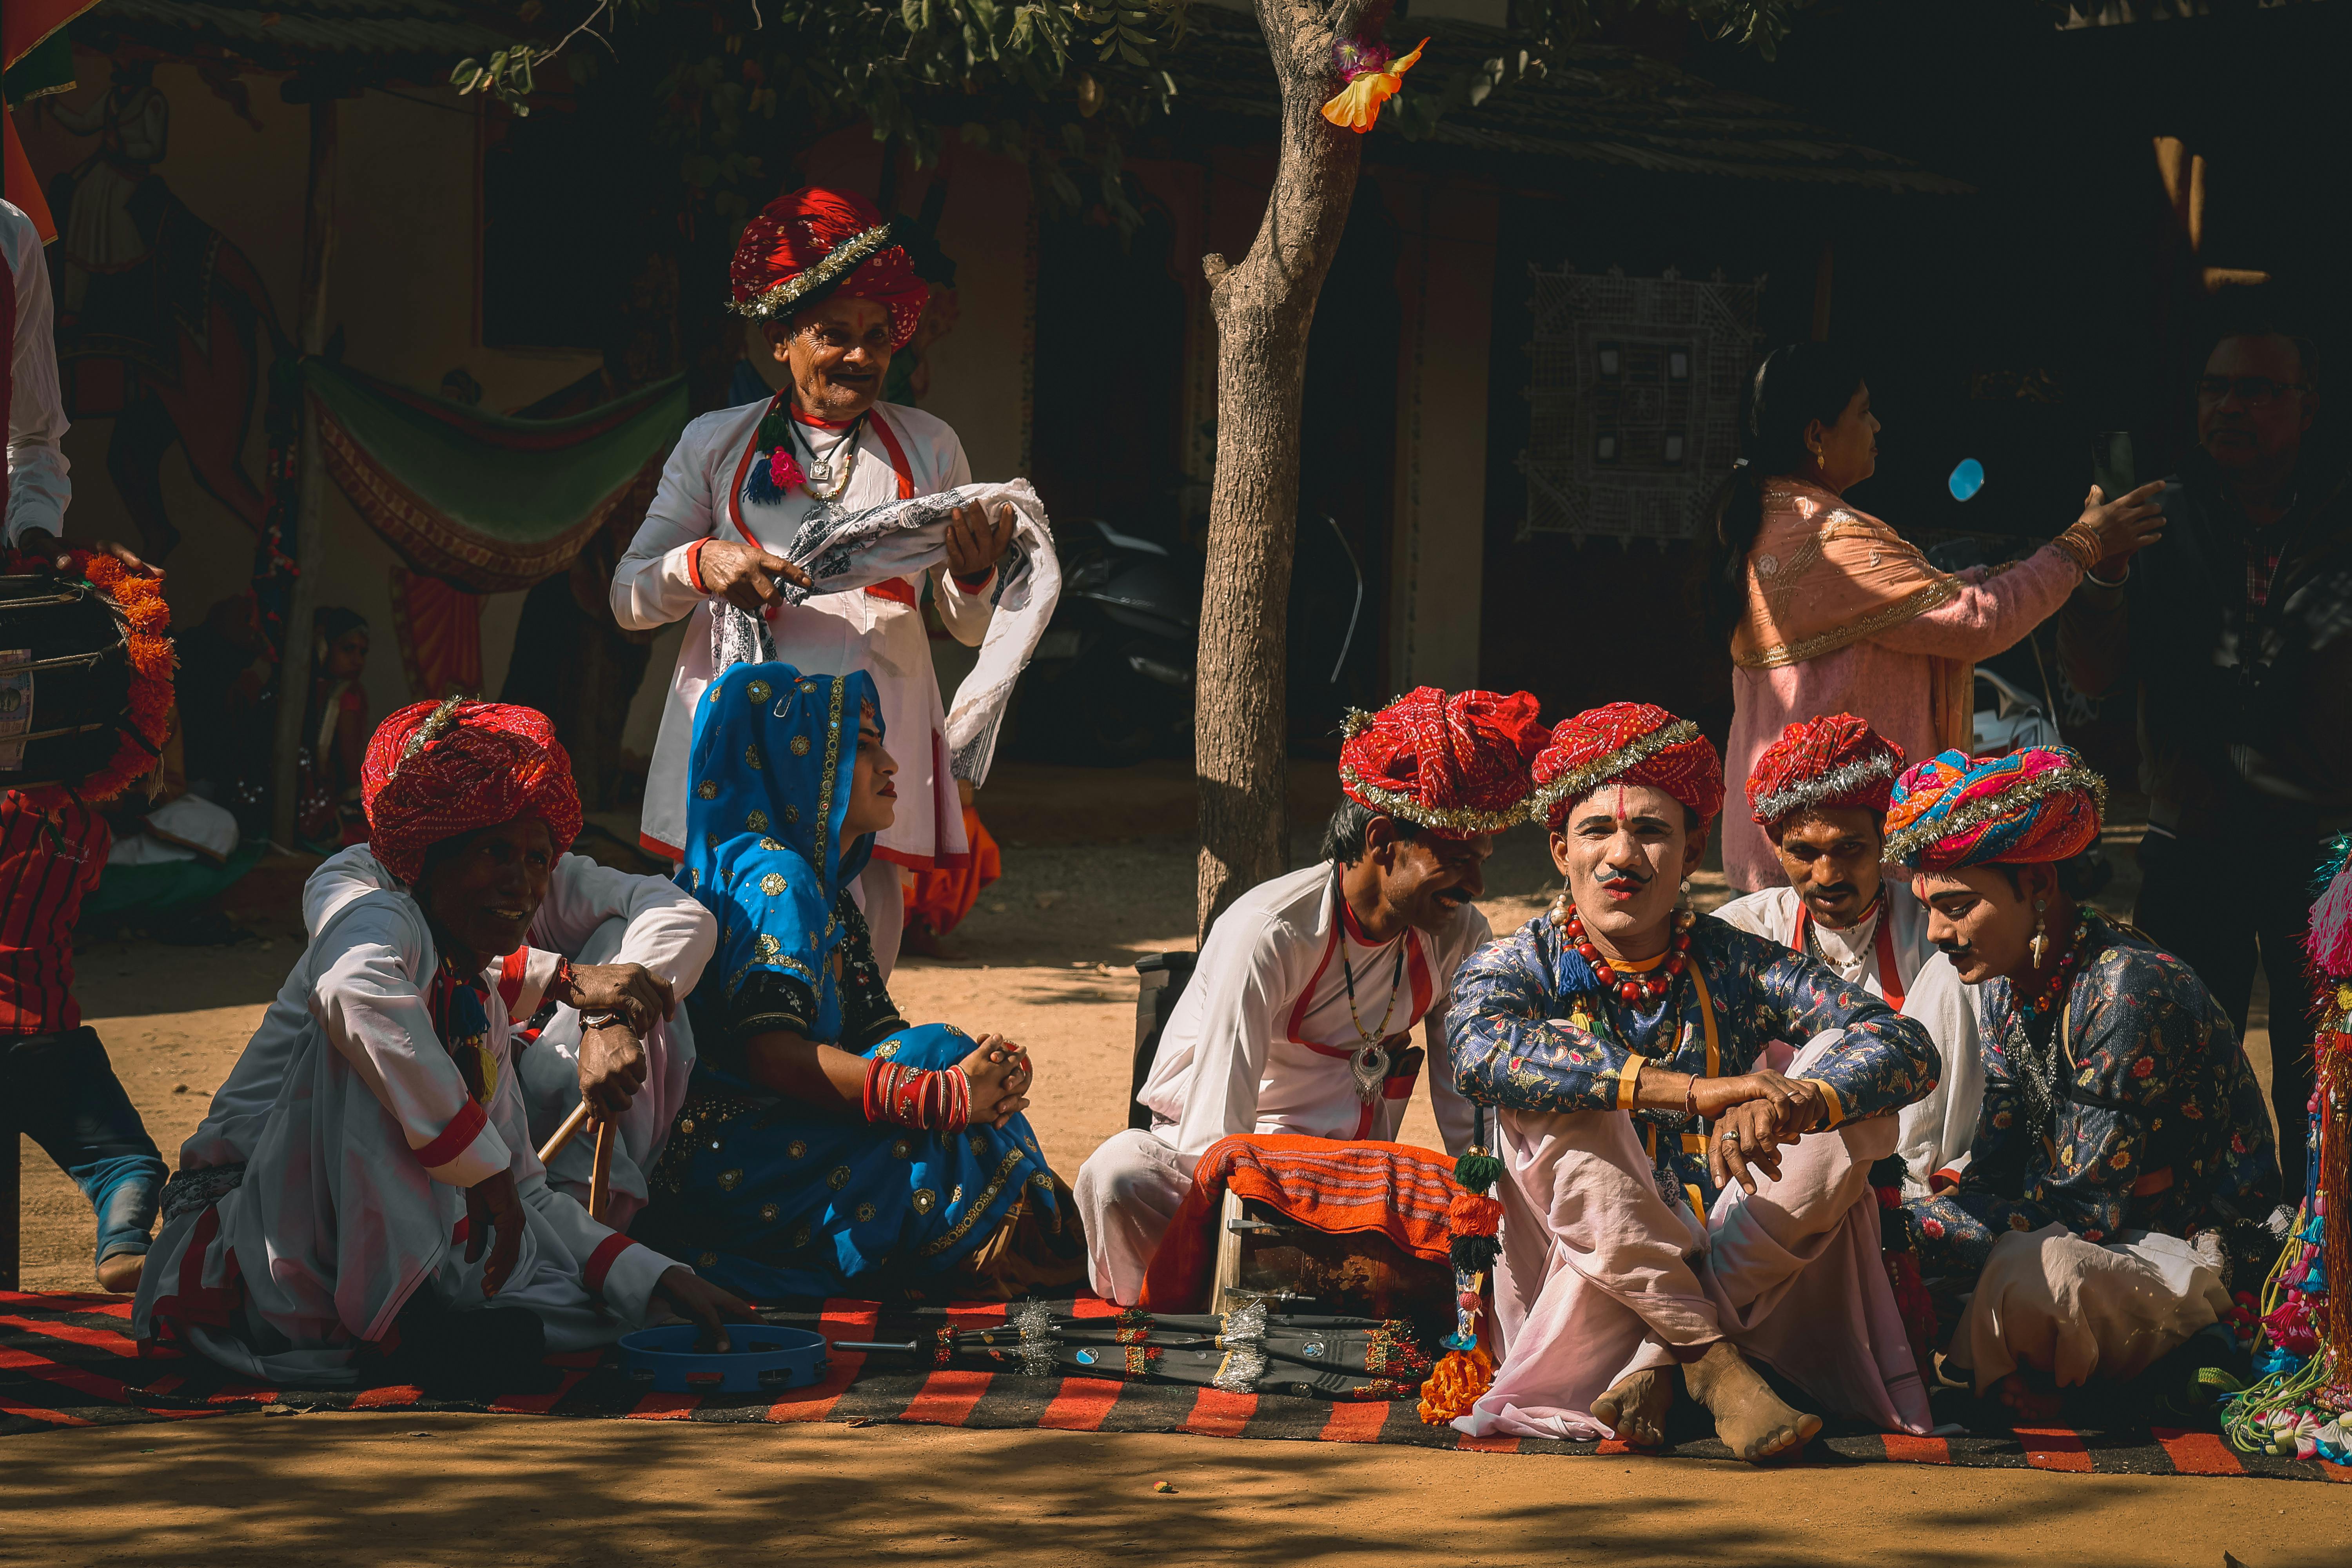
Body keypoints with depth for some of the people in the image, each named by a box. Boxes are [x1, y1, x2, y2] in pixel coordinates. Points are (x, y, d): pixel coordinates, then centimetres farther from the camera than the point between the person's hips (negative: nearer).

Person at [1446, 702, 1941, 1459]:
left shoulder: (1738, 969, 3)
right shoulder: (1515, 968, 0)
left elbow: (1908, 1048, -11)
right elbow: (1482, 1053, -26)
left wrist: (1794, 1103, -34)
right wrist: (1692, 1091, -36)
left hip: (1742, 1277, 2)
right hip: (1587, 1285, -2)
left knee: (1848, 1072, -14)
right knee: (1552, 1093, -23)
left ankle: (1662, 1365, -22)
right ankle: (1714, 1363, -27)